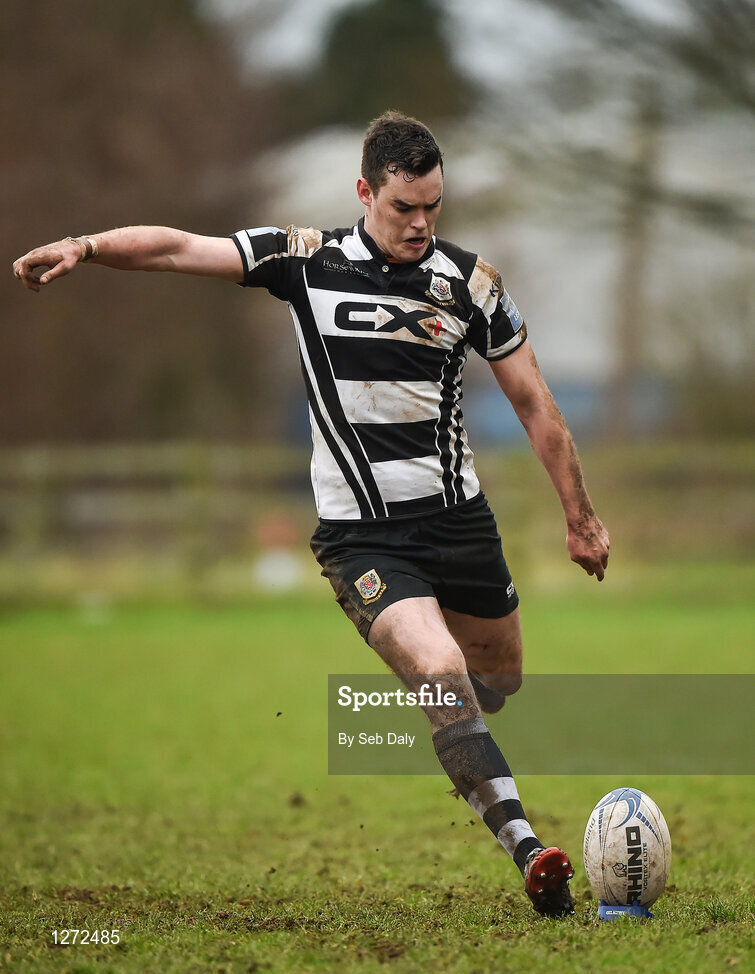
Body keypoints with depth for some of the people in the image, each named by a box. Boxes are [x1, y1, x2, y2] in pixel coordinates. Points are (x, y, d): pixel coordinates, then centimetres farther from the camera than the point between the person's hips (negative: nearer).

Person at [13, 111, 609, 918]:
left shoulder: (468, 281, -1)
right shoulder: (307, 259, -4)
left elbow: (533, 403, 5)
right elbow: (178, 249, -9)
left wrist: (580, 517, 7)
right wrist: (82, 245, -25)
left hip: (458, 517, 3)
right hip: (360, 535, -3)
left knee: (496, 680, 16)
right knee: (438, 671, -23)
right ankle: (529, 852, -20)